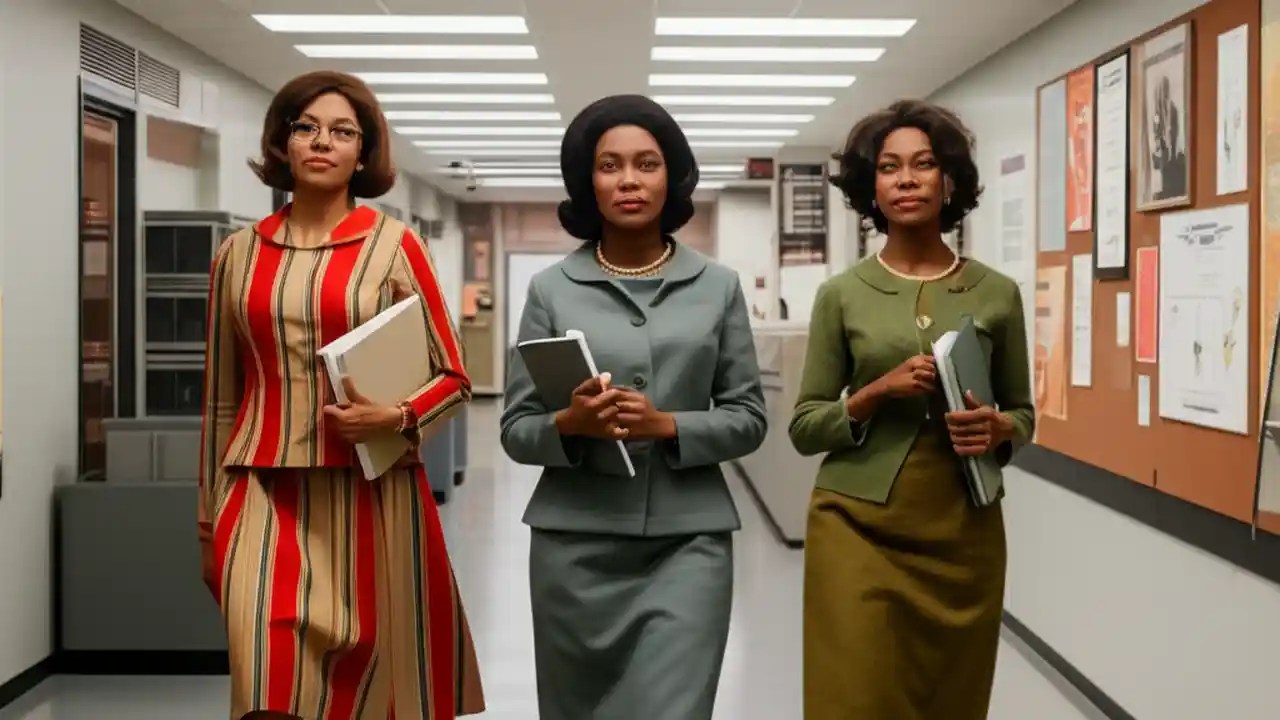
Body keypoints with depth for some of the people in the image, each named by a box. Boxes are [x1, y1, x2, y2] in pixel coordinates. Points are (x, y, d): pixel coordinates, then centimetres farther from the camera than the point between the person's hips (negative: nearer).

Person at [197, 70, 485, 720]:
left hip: (370, 496, -1)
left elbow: (454, 379, 3)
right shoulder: (239, 254, 8)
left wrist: (395, 417, -17)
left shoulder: (394, 246, 1)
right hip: (264, 497, 1)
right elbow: (221, 398, 13)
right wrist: (209, 518, 15)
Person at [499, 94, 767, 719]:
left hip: (687, 543, 0)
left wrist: (668, 426, -13)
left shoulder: (718, 286, 4)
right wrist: (569, 424, -17)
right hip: (575, 544, 1)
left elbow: (748, 418, 4)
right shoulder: (552, 289, 2)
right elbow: (515, 430, 3)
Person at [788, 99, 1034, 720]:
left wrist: (998, 431, -10)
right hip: (858, 526, -1)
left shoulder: (996, 293, 4)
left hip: (962, 530, 2)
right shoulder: (842, 294, 1)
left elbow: (1023, 412, 13)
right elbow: (803, 427, 2)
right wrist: (874, 394, -15)